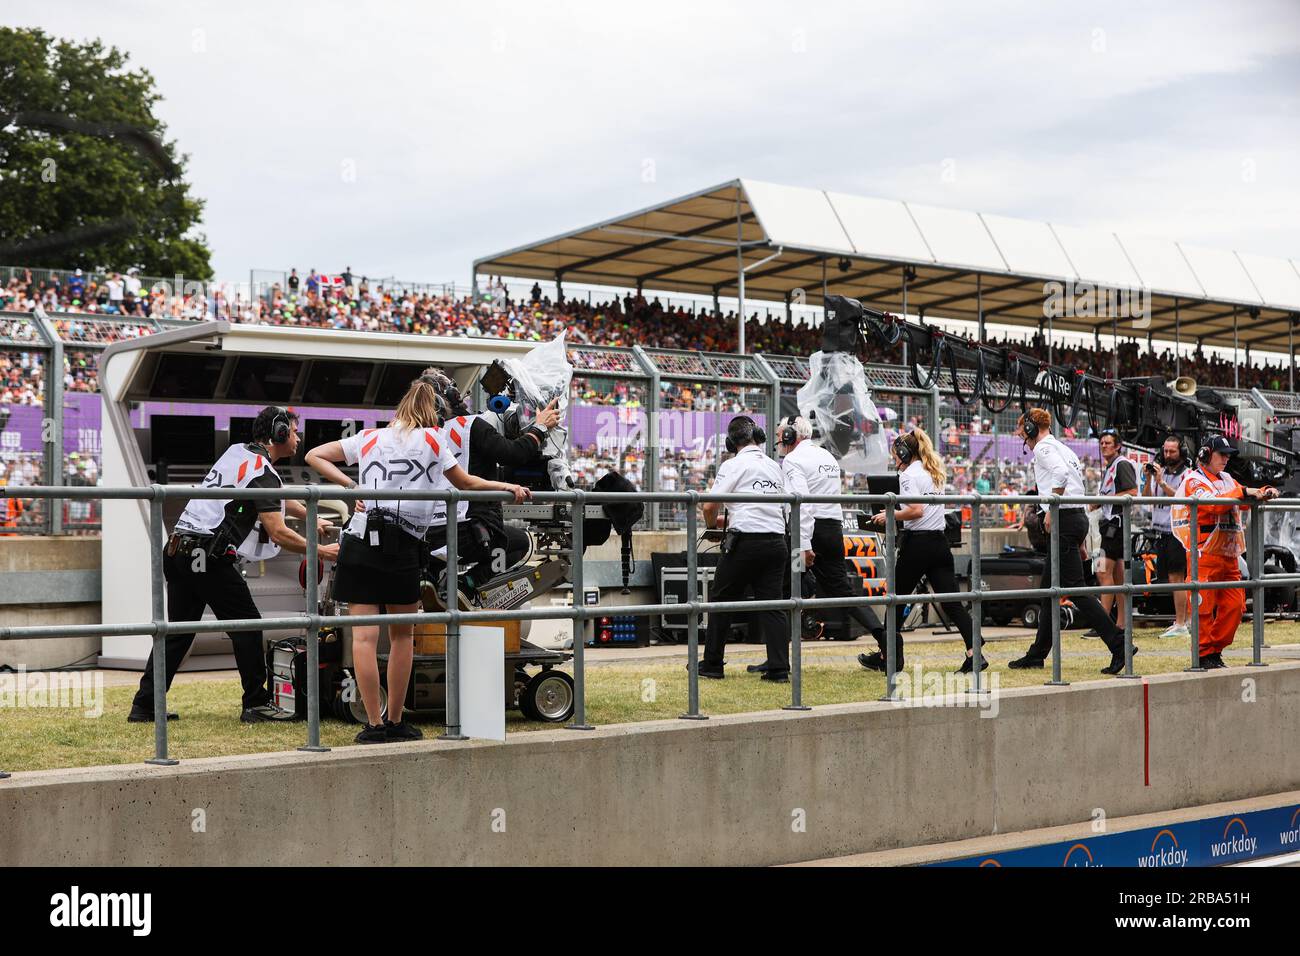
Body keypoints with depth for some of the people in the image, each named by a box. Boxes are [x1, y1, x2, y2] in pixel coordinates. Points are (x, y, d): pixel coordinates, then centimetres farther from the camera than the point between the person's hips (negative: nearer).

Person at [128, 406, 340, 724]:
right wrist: (321, 551, -4)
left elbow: (278, 498, 33)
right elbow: (277, 533, -14)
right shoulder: (262, 472, -9)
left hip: (178, 548, 9)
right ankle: (256, 704, 4)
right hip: (208, 556, -9)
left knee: (178, 631, 11)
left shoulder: (237, 452, 19)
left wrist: (312, 519, 36)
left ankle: (144, 706, 10)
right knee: (246, 625, 1)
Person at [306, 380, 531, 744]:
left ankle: (374, 724, -3)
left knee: (363, 635, -1)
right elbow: (465, 483, 18)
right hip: (402, 547, -2)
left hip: (359, 541, 2)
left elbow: (314, 456, 17)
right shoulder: (431, 440, 9)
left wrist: (350, 485, 9)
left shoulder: (369, 437, 16)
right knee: (401, 635, 13)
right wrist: (509, 487, 27)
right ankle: (396, 722, 16)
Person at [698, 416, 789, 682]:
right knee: (771, 604, 6)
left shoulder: (733, 465, -3)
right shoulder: (775, 467, 16)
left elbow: (710, 505, -10)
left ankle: (712, 665, 13)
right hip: (777, 541, 5)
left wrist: (711, 524, 13)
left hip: (745, 541, -5)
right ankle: (779, 668, -1)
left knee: (721, 600, 8)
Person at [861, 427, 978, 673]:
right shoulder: (934, 473, 18)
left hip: (917, 542, -7)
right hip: (939, 542, 7)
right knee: (952, 603, 1)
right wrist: (895, 516, 22)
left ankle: (886, 657, 17)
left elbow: (916, 510, -19)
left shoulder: (909, 474, -7)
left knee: (896, 598, 8)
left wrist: (889, 516, -6)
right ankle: (975, 654, -11)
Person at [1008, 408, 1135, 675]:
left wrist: (1050, 511, -20)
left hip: (1064, 520, -10)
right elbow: (1078, 476, 19)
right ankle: (1037, 654, 19)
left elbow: (1060, 473, -25)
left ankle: (1119, 645, -14)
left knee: (1074, 588, -10)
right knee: (1048, 588, 14)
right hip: (1078, 517, 10)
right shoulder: (1064, 449, 21)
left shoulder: (1043, 447, -6)